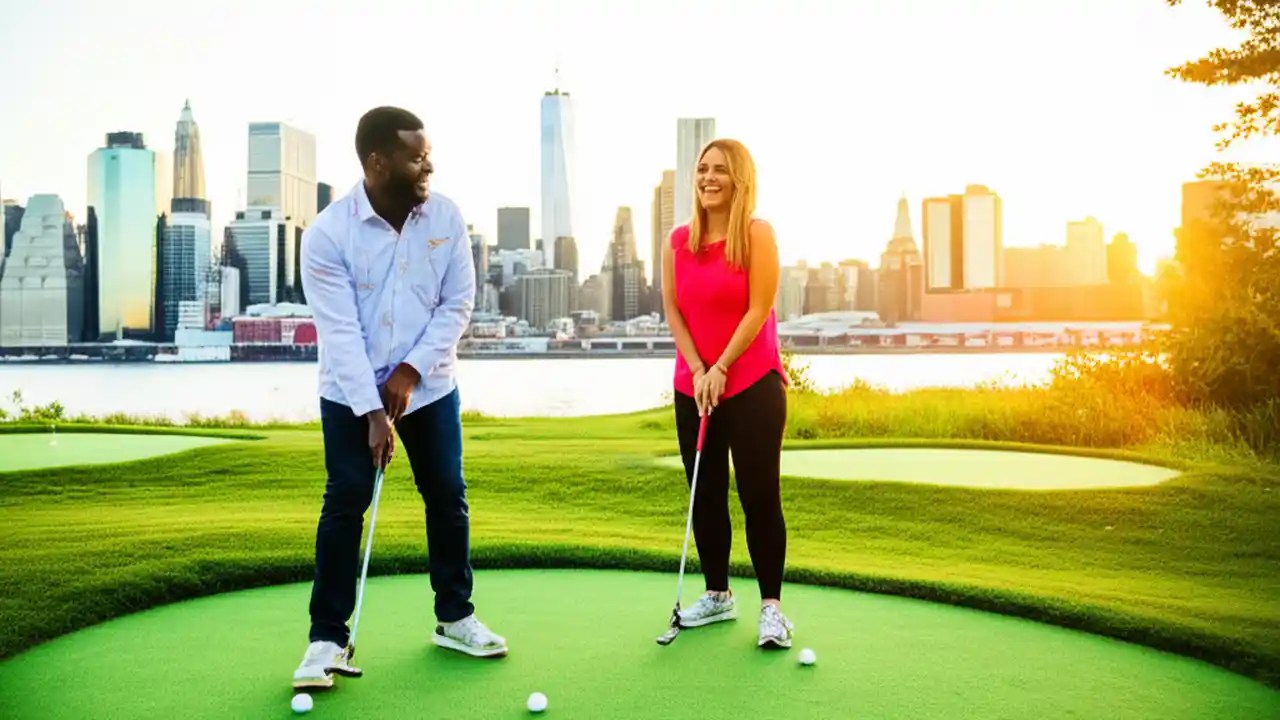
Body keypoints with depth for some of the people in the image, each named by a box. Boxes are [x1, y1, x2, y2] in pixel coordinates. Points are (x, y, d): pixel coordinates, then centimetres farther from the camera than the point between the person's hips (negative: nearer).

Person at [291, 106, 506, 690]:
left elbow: (458, 303, -5)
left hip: (430, 387, 3)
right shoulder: (327, 233, -17)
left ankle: (455, 618, 24)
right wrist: (372, 411, -24)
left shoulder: (446, 216, -8)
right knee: (344, 506, -3)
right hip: (351, 395, -3)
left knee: (447, 498, 7)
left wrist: (411, 371, -13)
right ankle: (328, 638, 8)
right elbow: (340, 331, -20)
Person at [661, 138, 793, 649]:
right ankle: (717, 595, 25)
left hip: (752, 384, -5)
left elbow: (759, 309, -11)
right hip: (692, 386, 5)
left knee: (759, 495, -2)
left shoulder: (757, 234, -6)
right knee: (705, 495, 11)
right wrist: (697, 370, -7)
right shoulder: (677, 241, 7)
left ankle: (771, 605, 7)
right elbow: (673, 311, 4)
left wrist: (721, 368, -13)